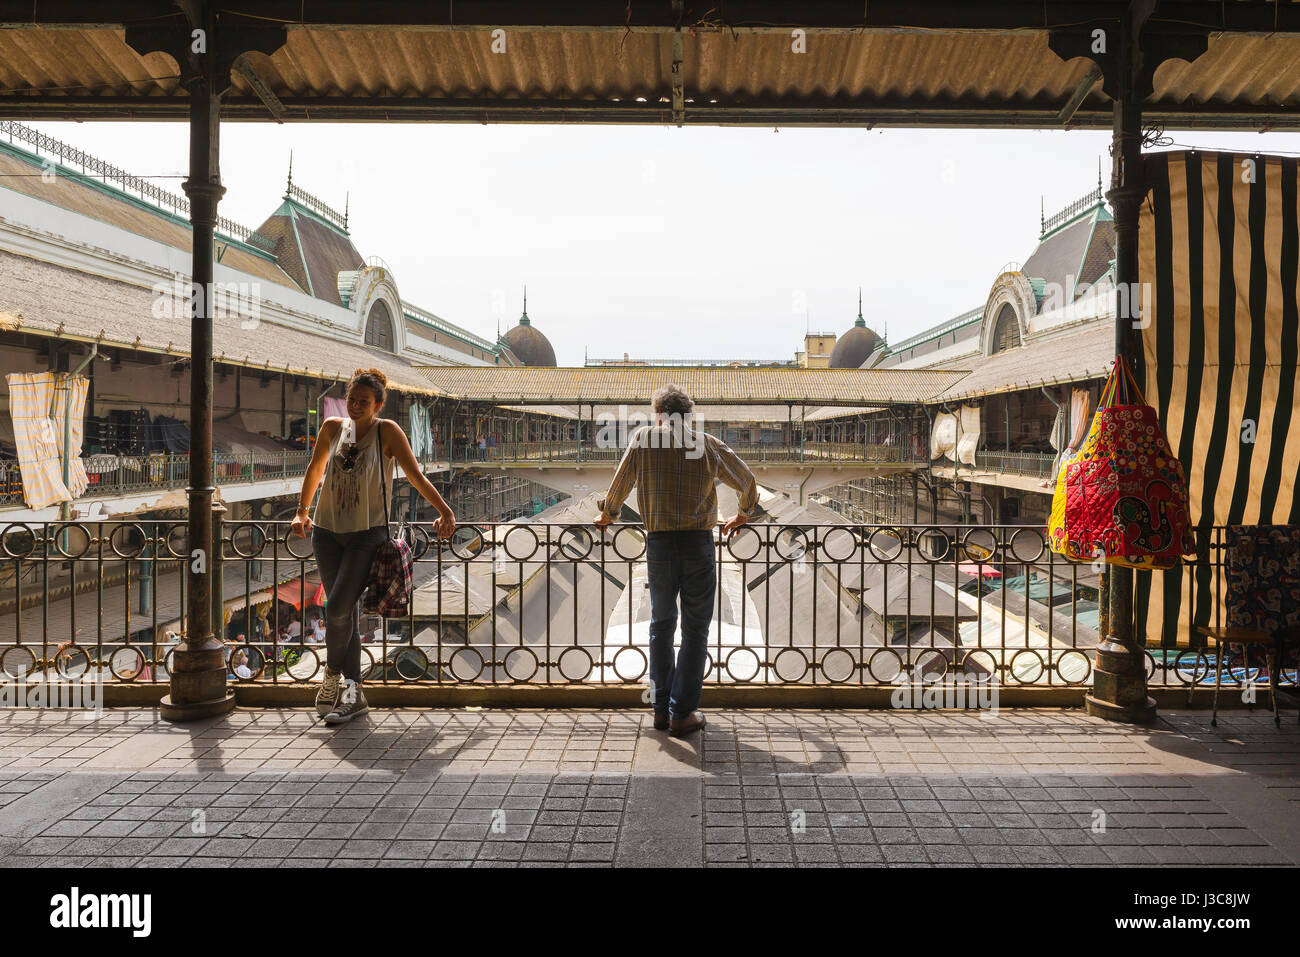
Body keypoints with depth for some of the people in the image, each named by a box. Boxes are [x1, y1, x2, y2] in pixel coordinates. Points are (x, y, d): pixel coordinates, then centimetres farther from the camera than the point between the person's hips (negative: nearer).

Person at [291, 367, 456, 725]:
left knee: (338, 610, -15)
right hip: (327, 532, 4)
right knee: (343, 613, 7)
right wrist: (302, 512, 25)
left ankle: (333, 677, 8)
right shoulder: (333, 427, 6)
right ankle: (354, 694, 17)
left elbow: (415, 475, -6)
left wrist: (445, 512, -14)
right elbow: (314, 470, 21)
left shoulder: (387, 431, -5)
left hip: (367, 534, -4)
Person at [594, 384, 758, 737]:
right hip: (699, 545, -1)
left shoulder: (642, 438, 3)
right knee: (695, 630, 7)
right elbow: (747, 480, 15)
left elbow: (621, 483, 12)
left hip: (659, 545, 1)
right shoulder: (708, 444, 5)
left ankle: (661, 709, 19)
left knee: (661, 626, 15)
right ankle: (682, 714, 9)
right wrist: (743, 513, 34)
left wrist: (607, 513, 31)